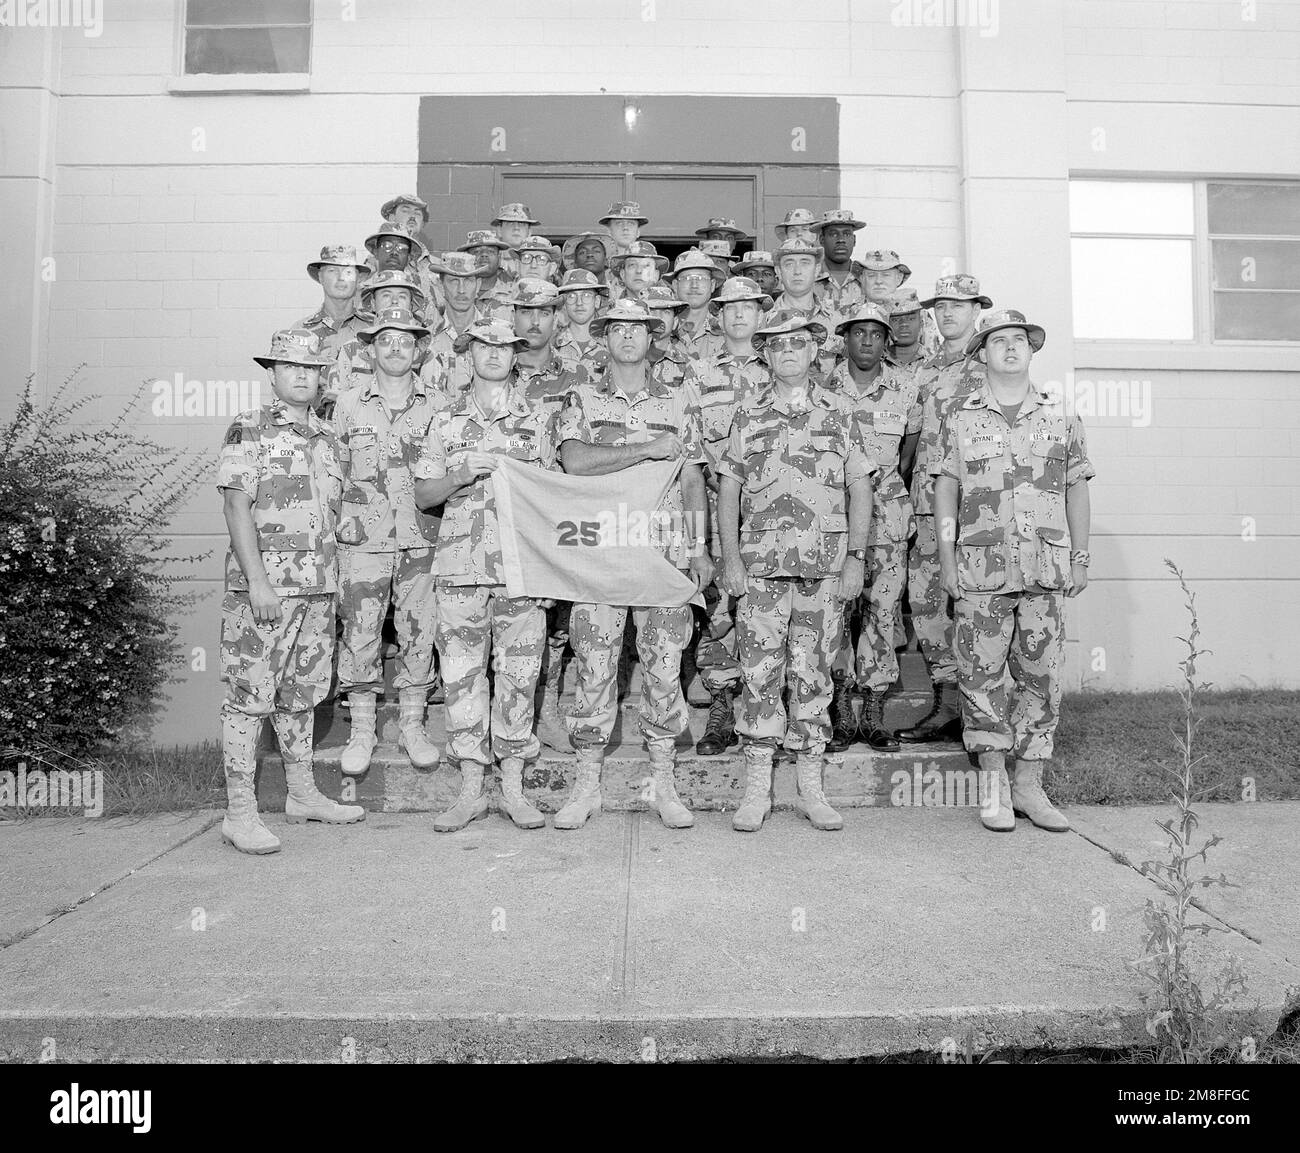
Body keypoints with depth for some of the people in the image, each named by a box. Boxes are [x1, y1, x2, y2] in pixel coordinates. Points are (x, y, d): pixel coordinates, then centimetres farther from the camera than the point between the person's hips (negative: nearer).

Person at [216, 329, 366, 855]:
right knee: (249, 696, -3)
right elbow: (237, 505, -10)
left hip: (318, 586, 7)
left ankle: (303, 793, 26)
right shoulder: (249, 429, -2)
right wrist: (256, 580, -17)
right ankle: (240, 812, 3)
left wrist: (333, 579, 15)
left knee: (301, 693, 15)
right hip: (264, 584, -6)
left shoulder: (326, 437, 17)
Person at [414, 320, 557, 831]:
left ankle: (514, 788, 13)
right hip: (460, 567, 0)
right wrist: (464, 473, -7)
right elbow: (423, 496, 8)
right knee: (461, 676, 2)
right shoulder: (445, 421, 11)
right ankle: (471, 790, 13)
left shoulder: (535, 420, 11)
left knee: (518, 675, 2)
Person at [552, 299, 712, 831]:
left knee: (664, 667, 3)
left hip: (666, 552, 1)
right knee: (594, 667, 2)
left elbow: (693, 479, 12)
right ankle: (587, 784, 14)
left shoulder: (679, 402, 13)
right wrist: (649, 449, -12)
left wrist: (701, 548, 4)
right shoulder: (581, 400, 8)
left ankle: (665, 784, 14)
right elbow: (575, 460, -11)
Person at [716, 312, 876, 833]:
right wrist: (730, 557, -2)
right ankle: (756, 790, 8)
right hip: (760, 561, 0)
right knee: (759, 673, -1)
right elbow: (728, 488, 7)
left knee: (813, 674, 5)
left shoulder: (839, 413, 10)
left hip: (826, 564, 0)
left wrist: (856, 557, 0)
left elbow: (860, 489, 8)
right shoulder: (748, 413, 9)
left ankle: (812, 789, 15)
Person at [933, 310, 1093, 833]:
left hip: (1047, 567, 2)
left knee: (1042, 675, 5)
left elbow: (1076, 489, 12)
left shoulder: (1060, 415, 11)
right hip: (982, 567, -2)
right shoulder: (960, 415, 6)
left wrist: (1080, 558, 7)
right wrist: (947, 559, -2)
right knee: (984, 675, 1)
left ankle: (1030, 784, 15)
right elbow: (946, 489, 4)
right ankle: (993, 784, 13)